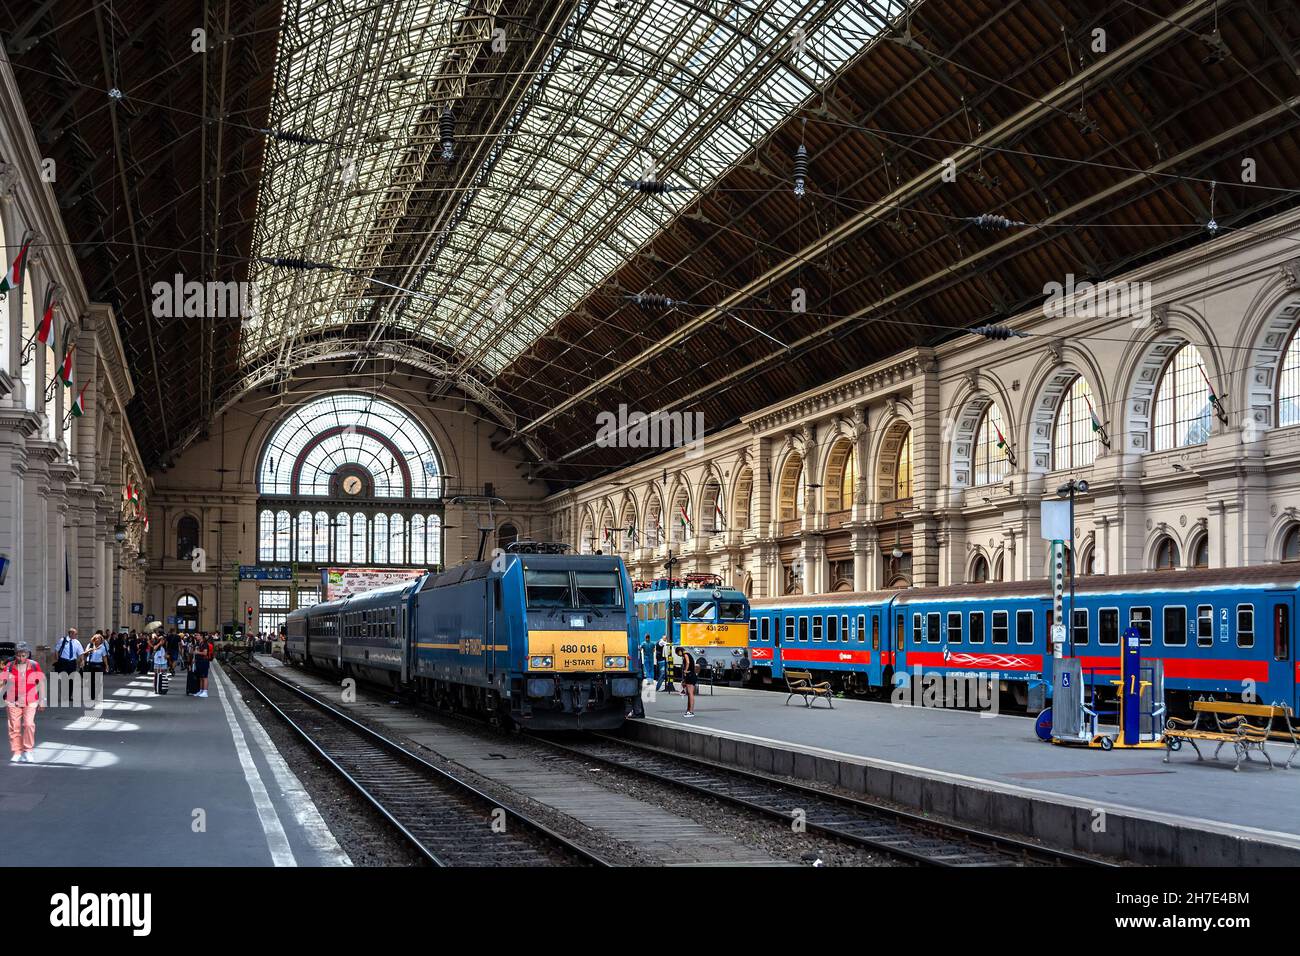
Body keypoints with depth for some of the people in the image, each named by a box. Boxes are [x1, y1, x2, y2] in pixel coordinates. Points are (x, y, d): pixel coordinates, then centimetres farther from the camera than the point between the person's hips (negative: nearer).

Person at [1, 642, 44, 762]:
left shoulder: (35, 666, -1)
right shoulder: (9, 667, 0)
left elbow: (41, 683, 4)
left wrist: (41, 701, 2)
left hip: (30, 702, -1)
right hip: (13, 702, 1)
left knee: (29, 724, -14)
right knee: (14, 727, 1)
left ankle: (28, 751, -1)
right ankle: (17, 753, 10)